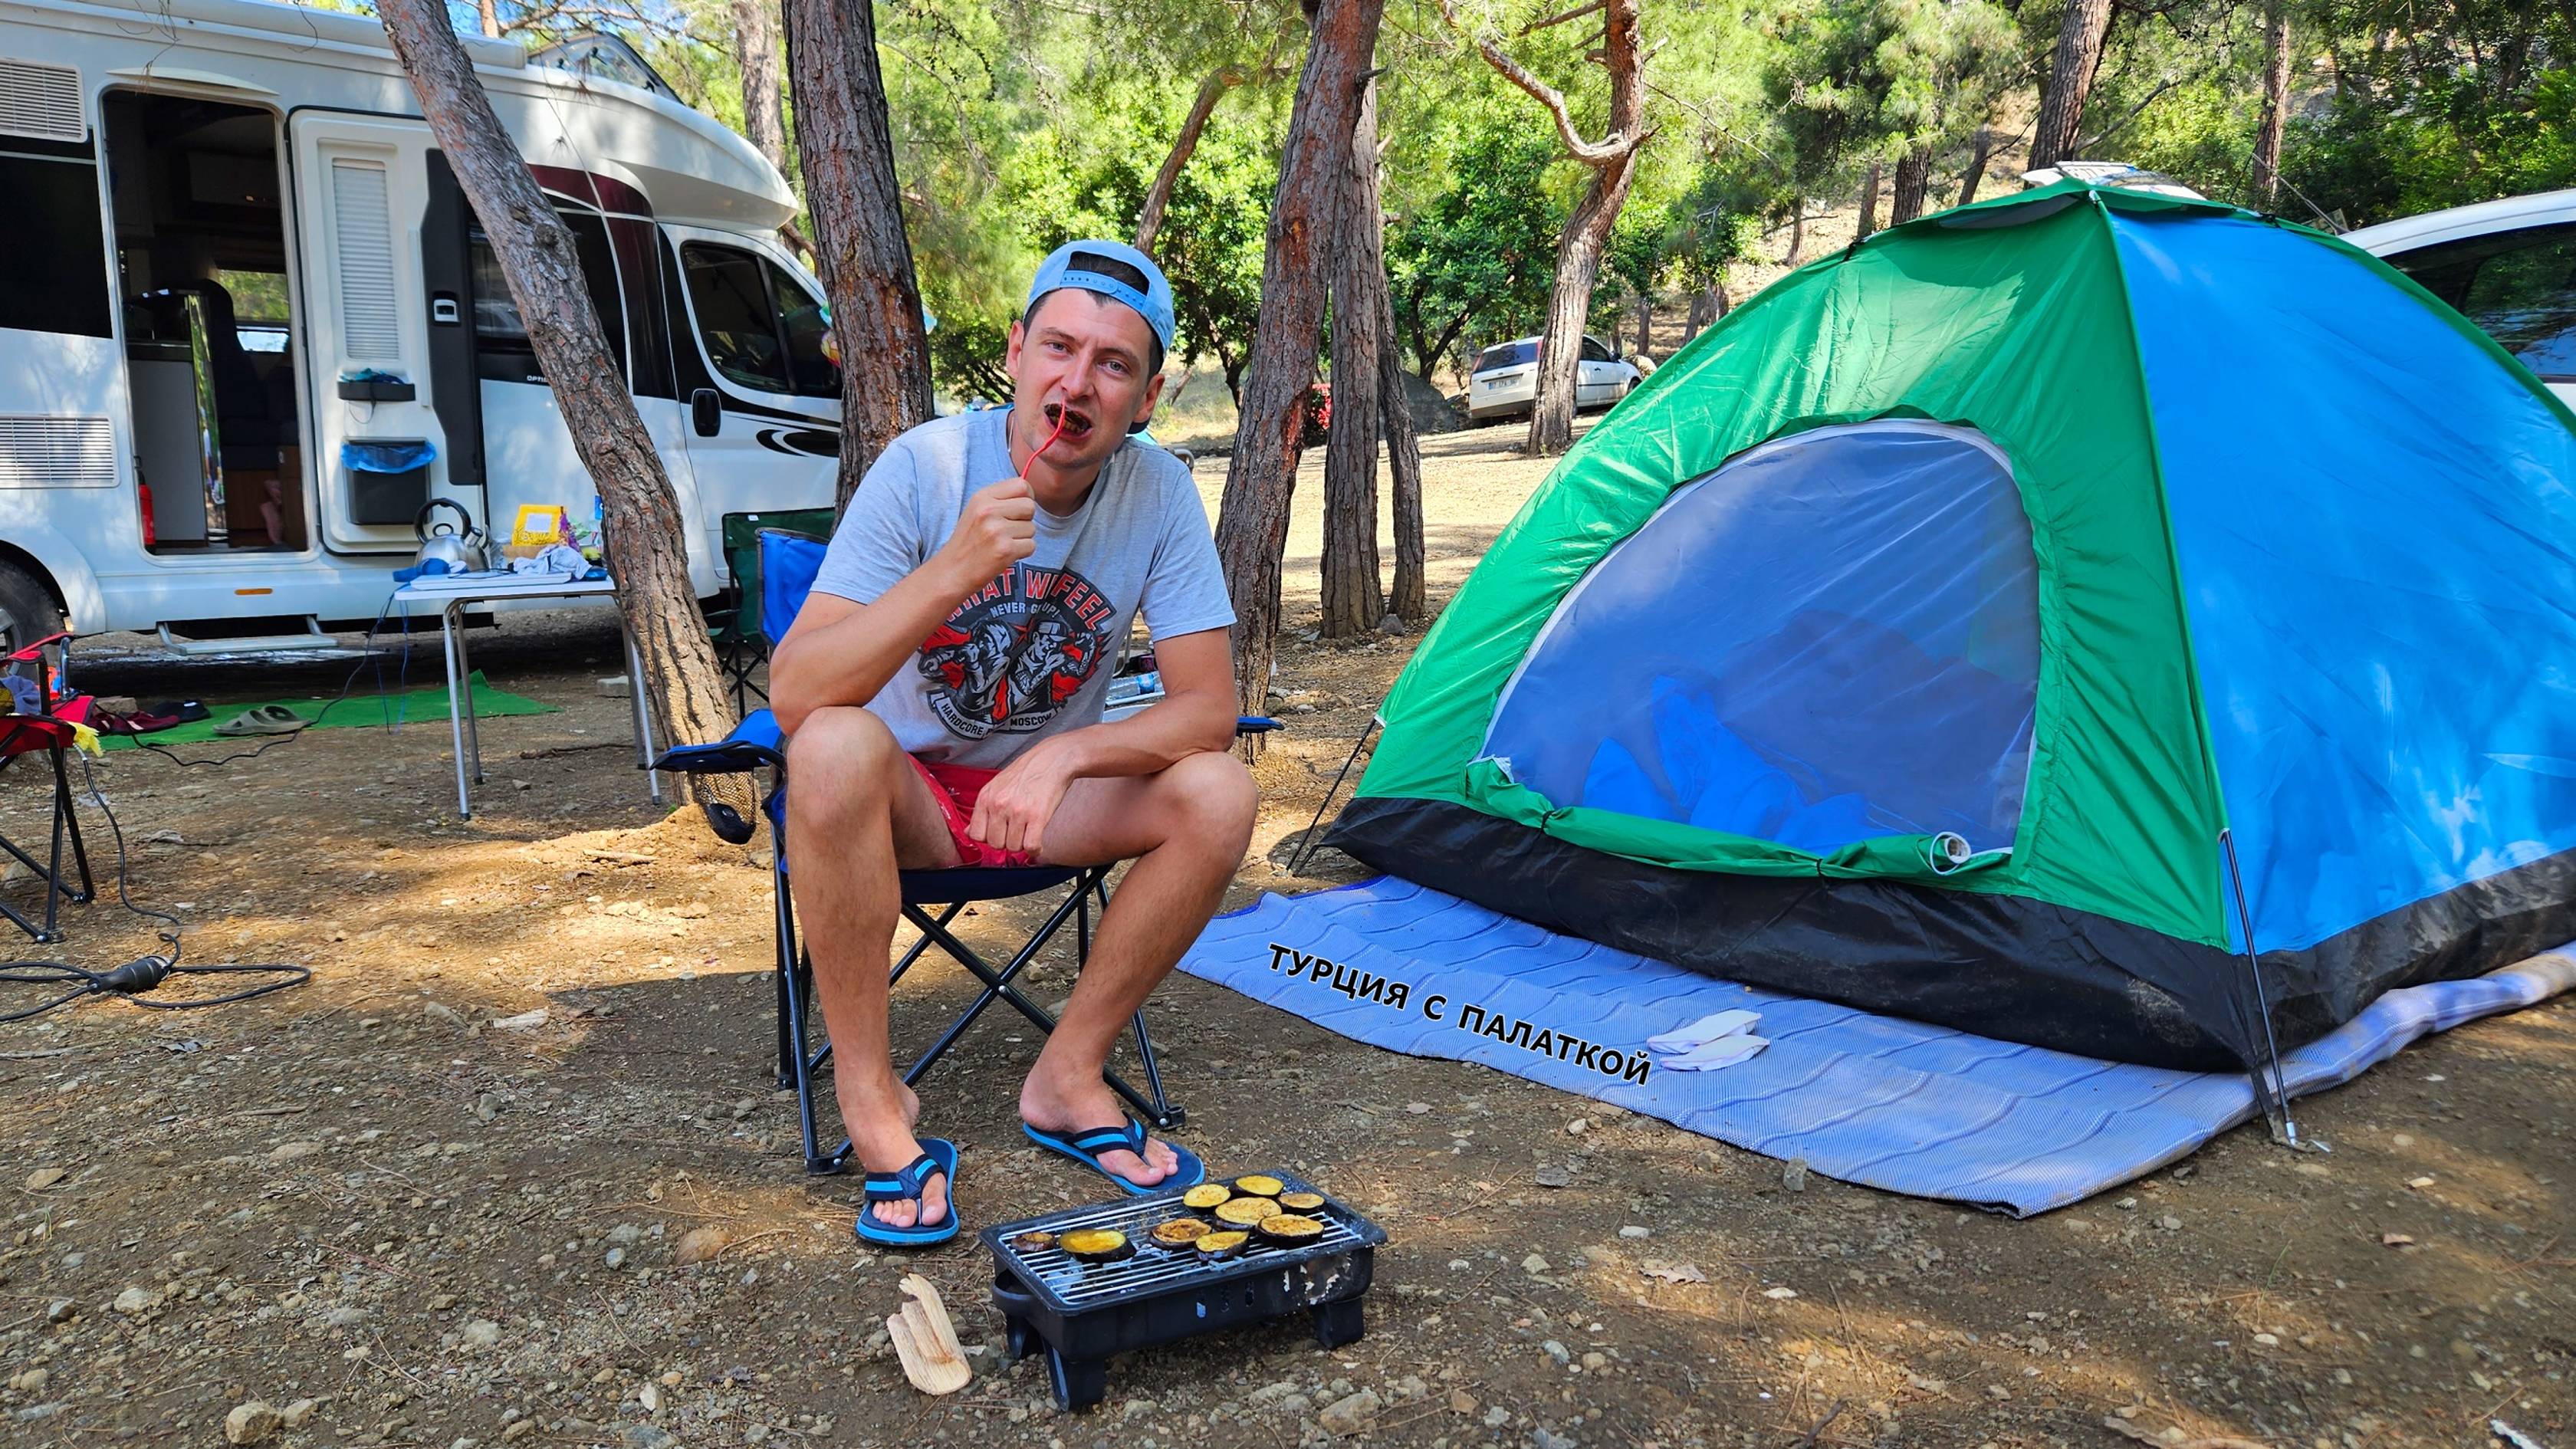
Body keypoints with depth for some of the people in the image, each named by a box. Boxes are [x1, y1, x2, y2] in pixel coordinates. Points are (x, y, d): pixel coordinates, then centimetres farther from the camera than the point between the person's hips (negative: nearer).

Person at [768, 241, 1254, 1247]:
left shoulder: (1159, 495, -13)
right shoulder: (926, 467, -21)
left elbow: (1208, 709, -14)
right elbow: (791, 698, -29)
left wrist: (1064, 757, -31)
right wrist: (956, 568, -41)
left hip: (1045, 793, 3)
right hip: (907, 797, -2)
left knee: (1219, 794, -23)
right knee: (836, 747, -35)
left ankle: (1070, 1077, -8)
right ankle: (871, 1097, -19)